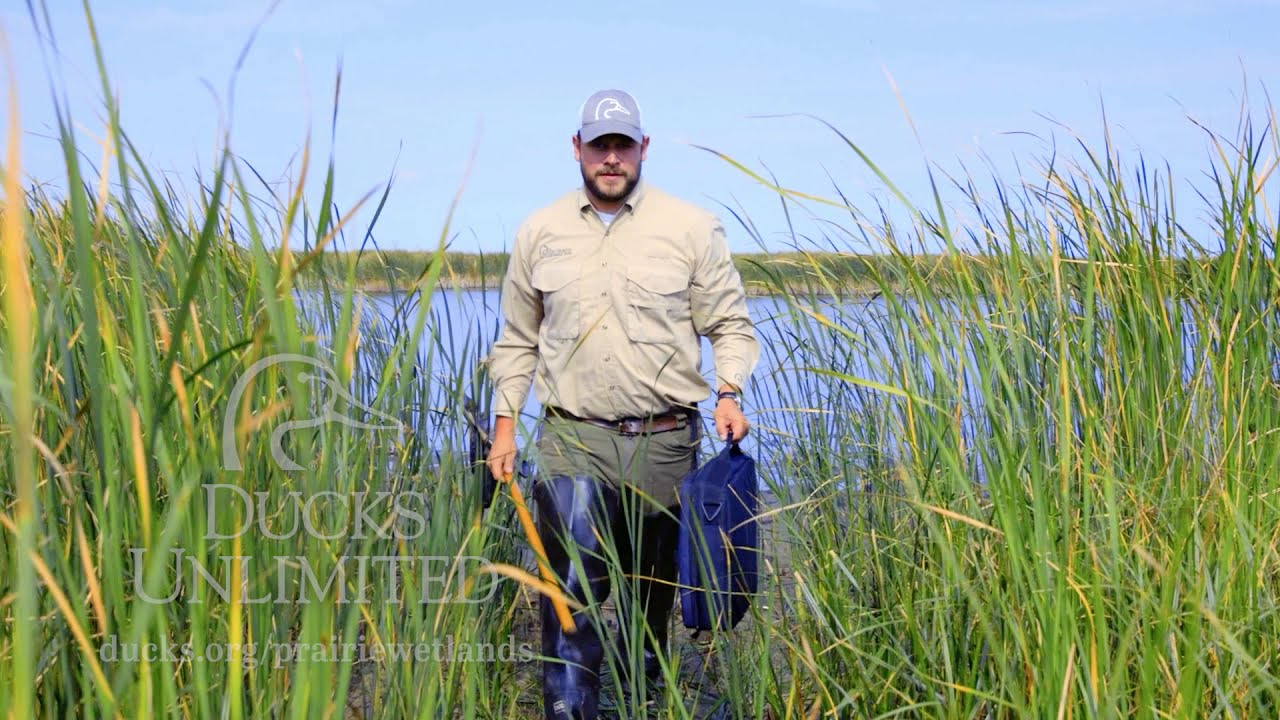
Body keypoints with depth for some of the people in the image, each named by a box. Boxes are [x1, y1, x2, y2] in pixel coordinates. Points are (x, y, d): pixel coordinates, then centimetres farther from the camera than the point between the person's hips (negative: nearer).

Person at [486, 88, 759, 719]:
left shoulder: (692, 229, 1)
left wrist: (729, 392, -12)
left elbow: (731, 324, 5)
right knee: (571, 593, -12)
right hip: (572, 442, 0)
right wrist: (504, 422, 9)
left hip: (665, 442, 0)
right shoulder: (539, 233, 8)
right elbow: (517, 339, 15)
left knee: (653, 588, 13)